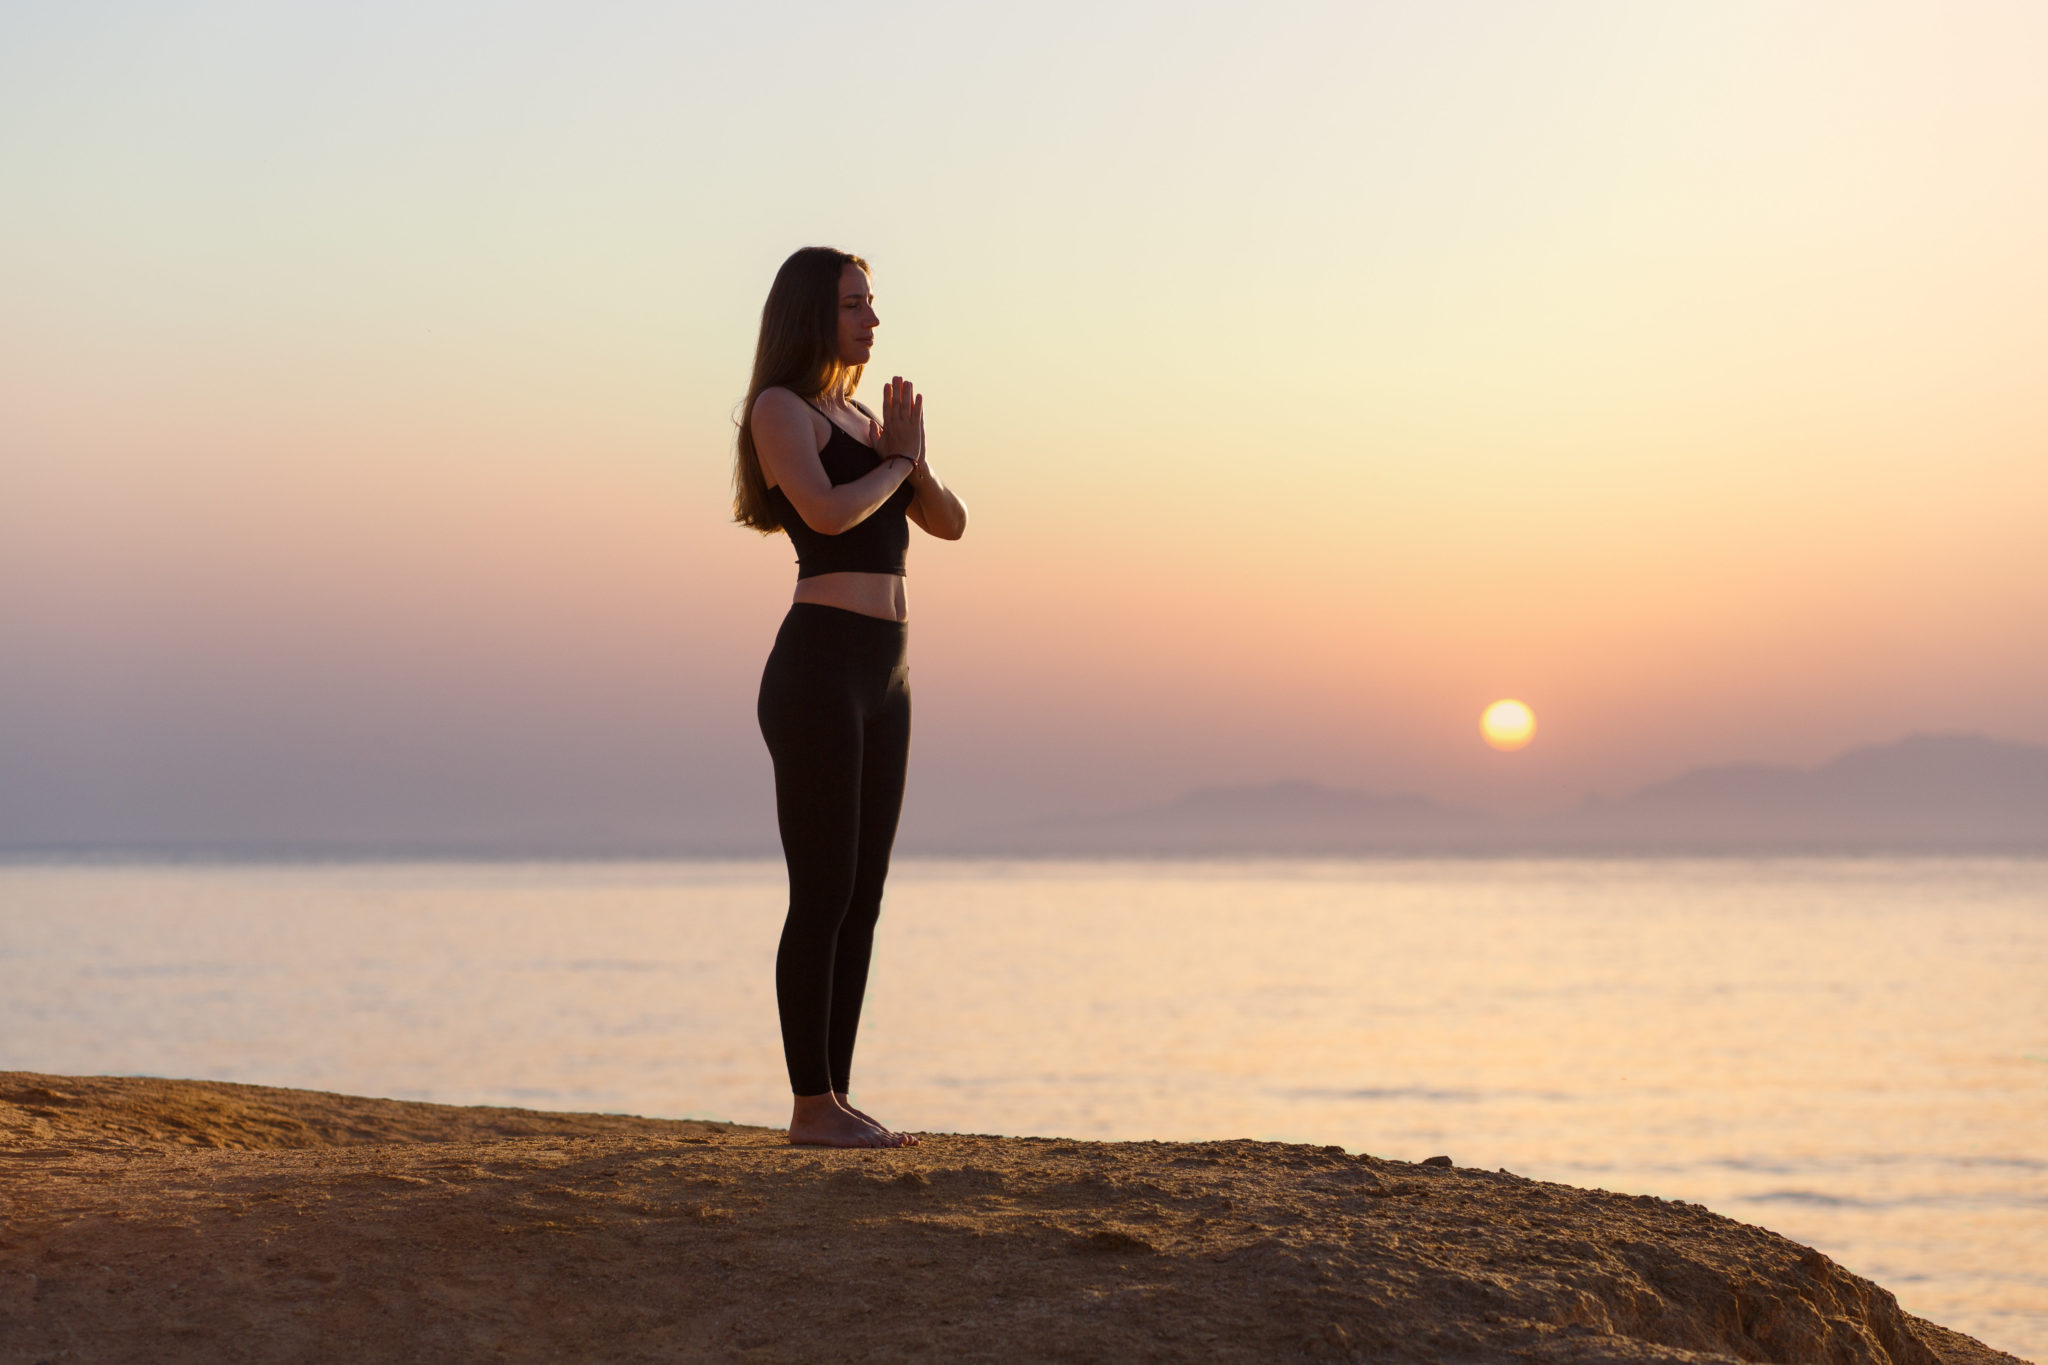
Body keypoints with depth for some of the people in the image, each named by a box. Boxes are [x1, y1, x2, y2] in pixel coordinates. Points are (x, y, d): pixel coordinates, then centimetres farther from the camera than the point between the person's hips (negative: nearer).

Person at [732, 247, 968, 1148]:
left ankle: (836, 1098, 12)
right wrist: (896, 460, -4)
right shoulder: (781, 408, -5)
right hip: (820, 666, -8)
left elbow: (948, 522, 15)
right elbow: (828, 513, -21)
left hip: (882, 678, 8)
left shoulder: (864, 420, 19)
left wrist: (913, 459, -4)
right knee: (823, 895, -7)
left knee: (863, 899, 7)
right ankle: (811, 1106, -2)